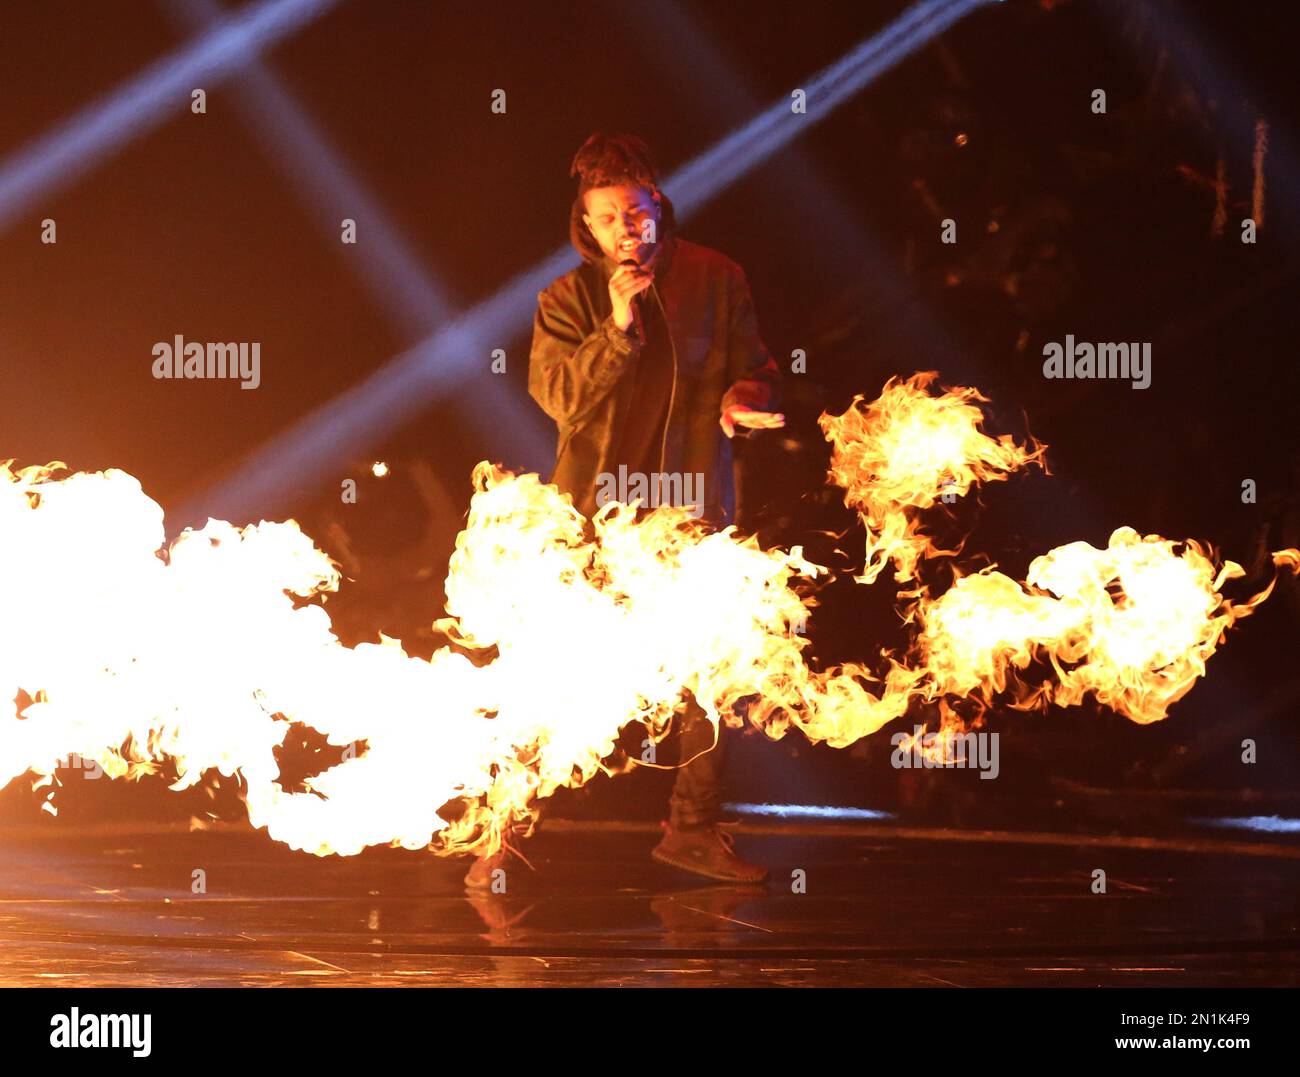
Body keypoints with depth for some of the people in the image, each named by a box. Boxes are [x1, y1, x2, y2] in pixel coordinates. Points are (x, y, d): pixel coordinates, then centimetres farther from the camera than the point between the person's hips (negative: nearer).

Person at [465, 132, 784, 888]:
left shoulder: (718, 279, 6)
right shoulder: (569, 299, 2)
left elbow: (756, 367, 11)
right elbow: (559, 397, -10)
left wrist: (744, 399, -12)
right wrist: (617, 329, -21)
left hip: (695, 510, 2)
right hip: (594, 507, -2)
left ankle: (696, 826, 22)